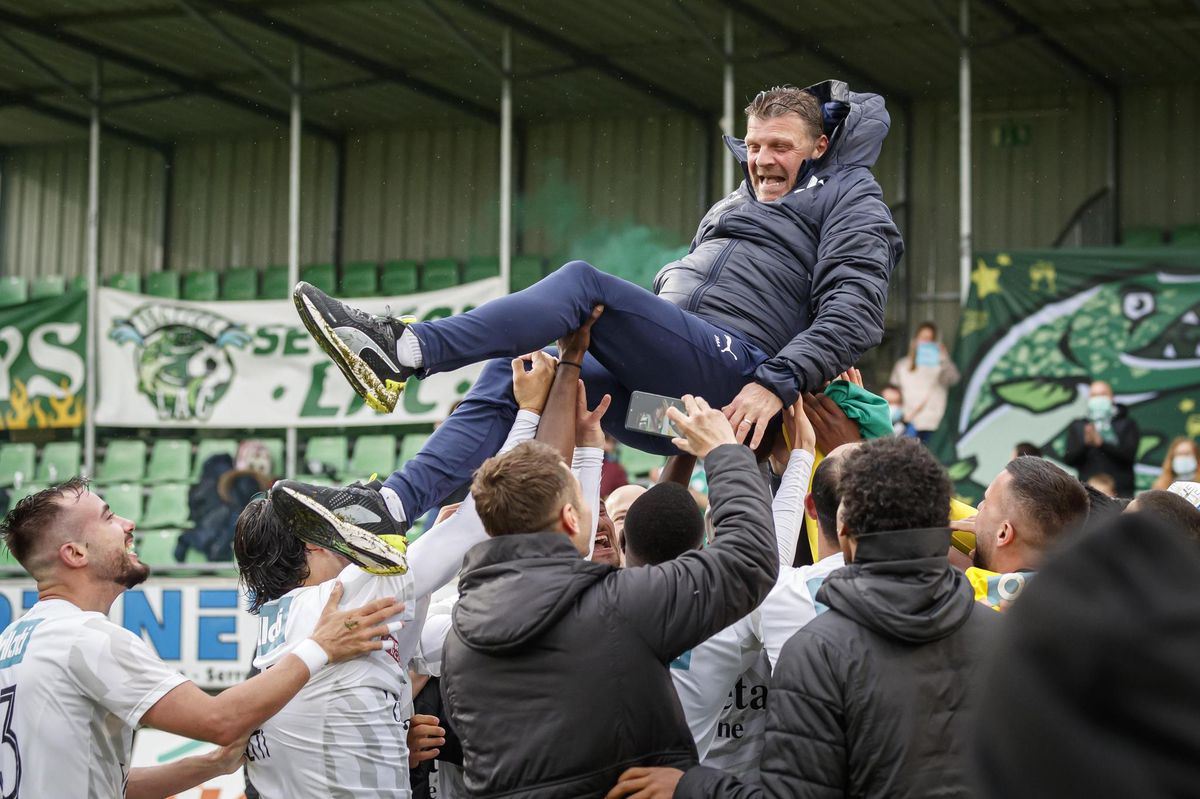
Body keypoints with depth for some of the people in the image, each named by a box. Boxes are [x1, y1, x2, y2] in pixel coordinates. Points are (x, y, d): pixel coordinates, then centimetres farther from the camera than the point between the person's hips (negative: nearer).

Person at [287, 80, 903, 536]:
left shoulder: (848, 197, 11)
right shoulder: (728, 211, 35)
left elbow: (856, 307, -6)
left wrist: (779, 384, -18)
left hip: (735, 374, -8)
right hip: (666, 393, 8)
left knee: (584, 284, -26)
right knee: (510, 376, -12)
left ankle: (408, 351, -36)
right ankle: (391, 509, -25)